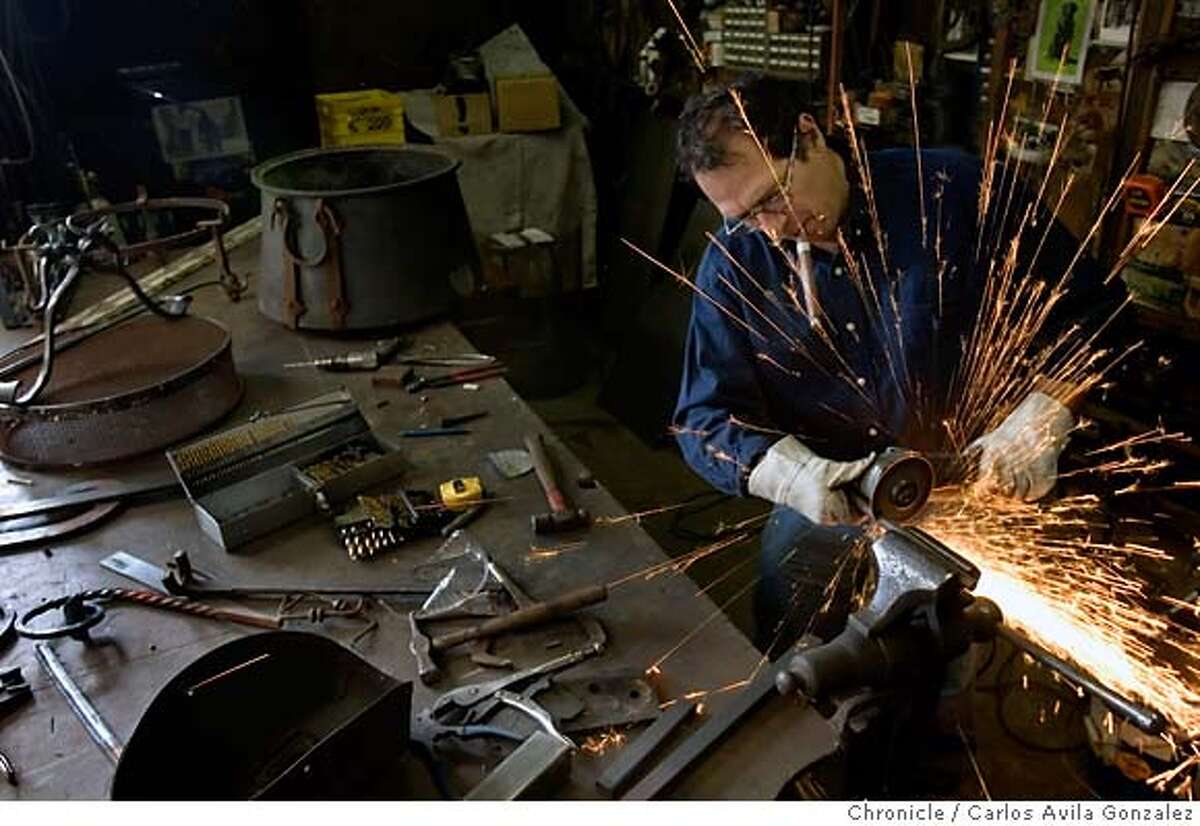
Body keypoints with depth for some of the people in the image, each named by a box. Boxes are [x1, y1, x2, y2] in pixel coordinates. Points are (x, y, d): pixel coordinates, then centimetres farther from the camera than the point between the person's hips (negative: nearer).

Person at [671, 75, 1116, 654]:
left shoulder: (954, 193, -15)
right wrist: (793, 474, -29)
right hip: (825, 506, 2)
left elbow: (1089, 306, -6)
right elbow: (703, 418, -10)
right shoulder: (735, 260, -9)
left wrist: (1041, 420, -23)